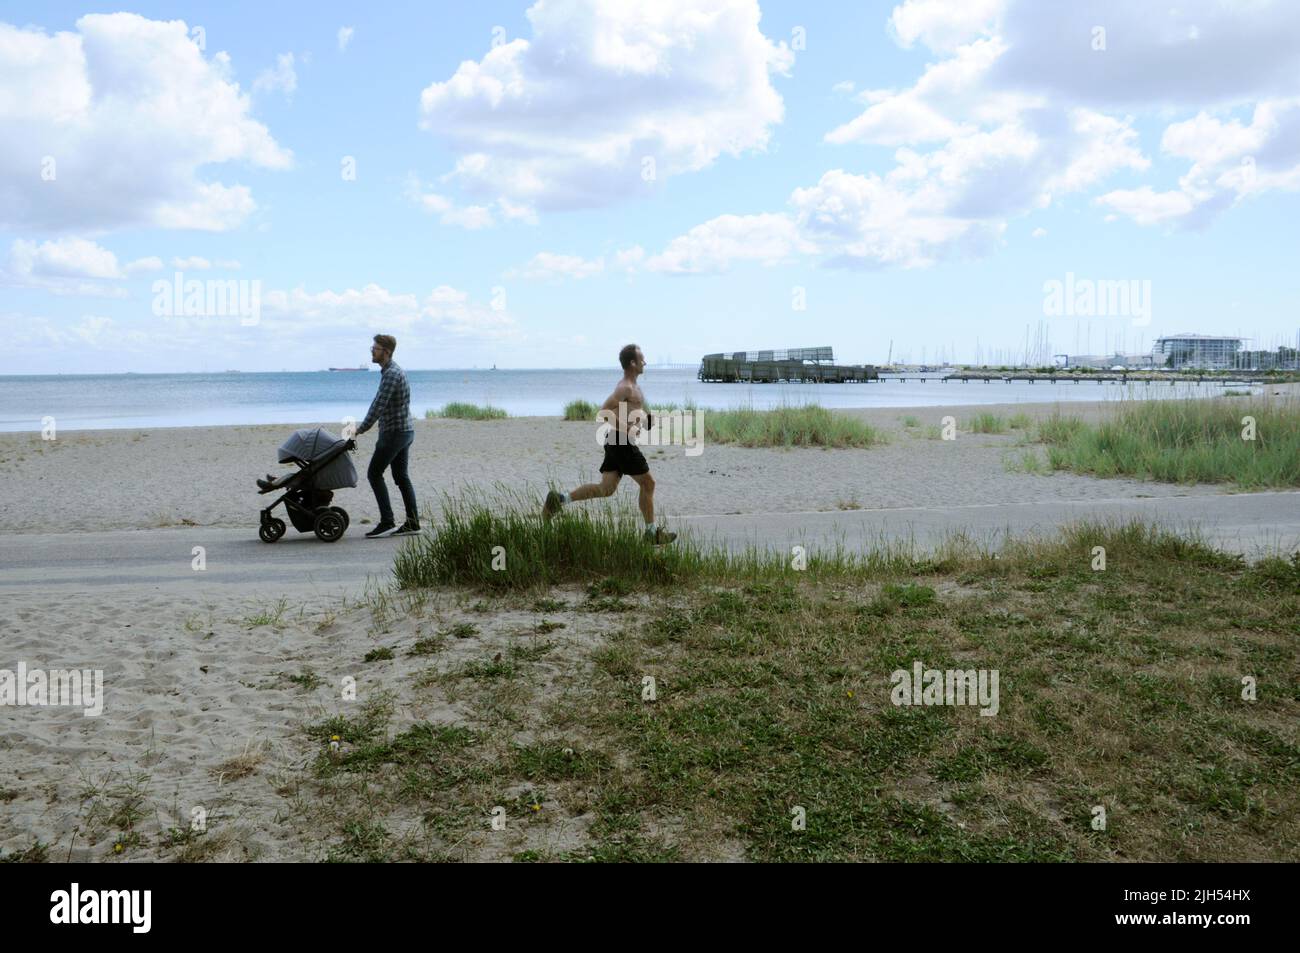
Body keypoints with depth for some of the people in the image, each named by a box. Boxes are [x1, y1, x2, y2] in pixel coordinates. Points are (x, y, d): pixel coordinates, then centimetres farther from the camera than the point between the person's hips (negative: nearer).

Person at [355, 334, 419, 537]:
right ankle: (412, 522, 11)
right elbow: (379, 402, 22)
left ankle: (387, 522, -7)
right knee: (401, 476, 10)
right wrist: (364, 426, 21)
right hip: (404, 430, 10)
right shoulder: (392, 371, 16)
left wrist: (362, 429, -14)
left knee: (374, 473, -6)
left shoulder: (392, 373, -17)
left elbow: (379, 405, -21)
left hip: (394, 432, -10)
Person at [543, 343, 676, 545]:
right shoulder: (626, 388, -14)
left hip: (615, 440, 10)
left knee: (606, 488, 6)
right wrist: (627, 428, -24)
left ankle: (560, 499, 1)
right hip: (622, 441, -10)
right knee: (648, 484, 2)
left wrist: (642, 417, 16)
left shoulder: (628, 386, 17)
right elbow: (604, 411, -22)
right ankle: (652, 532, 11)